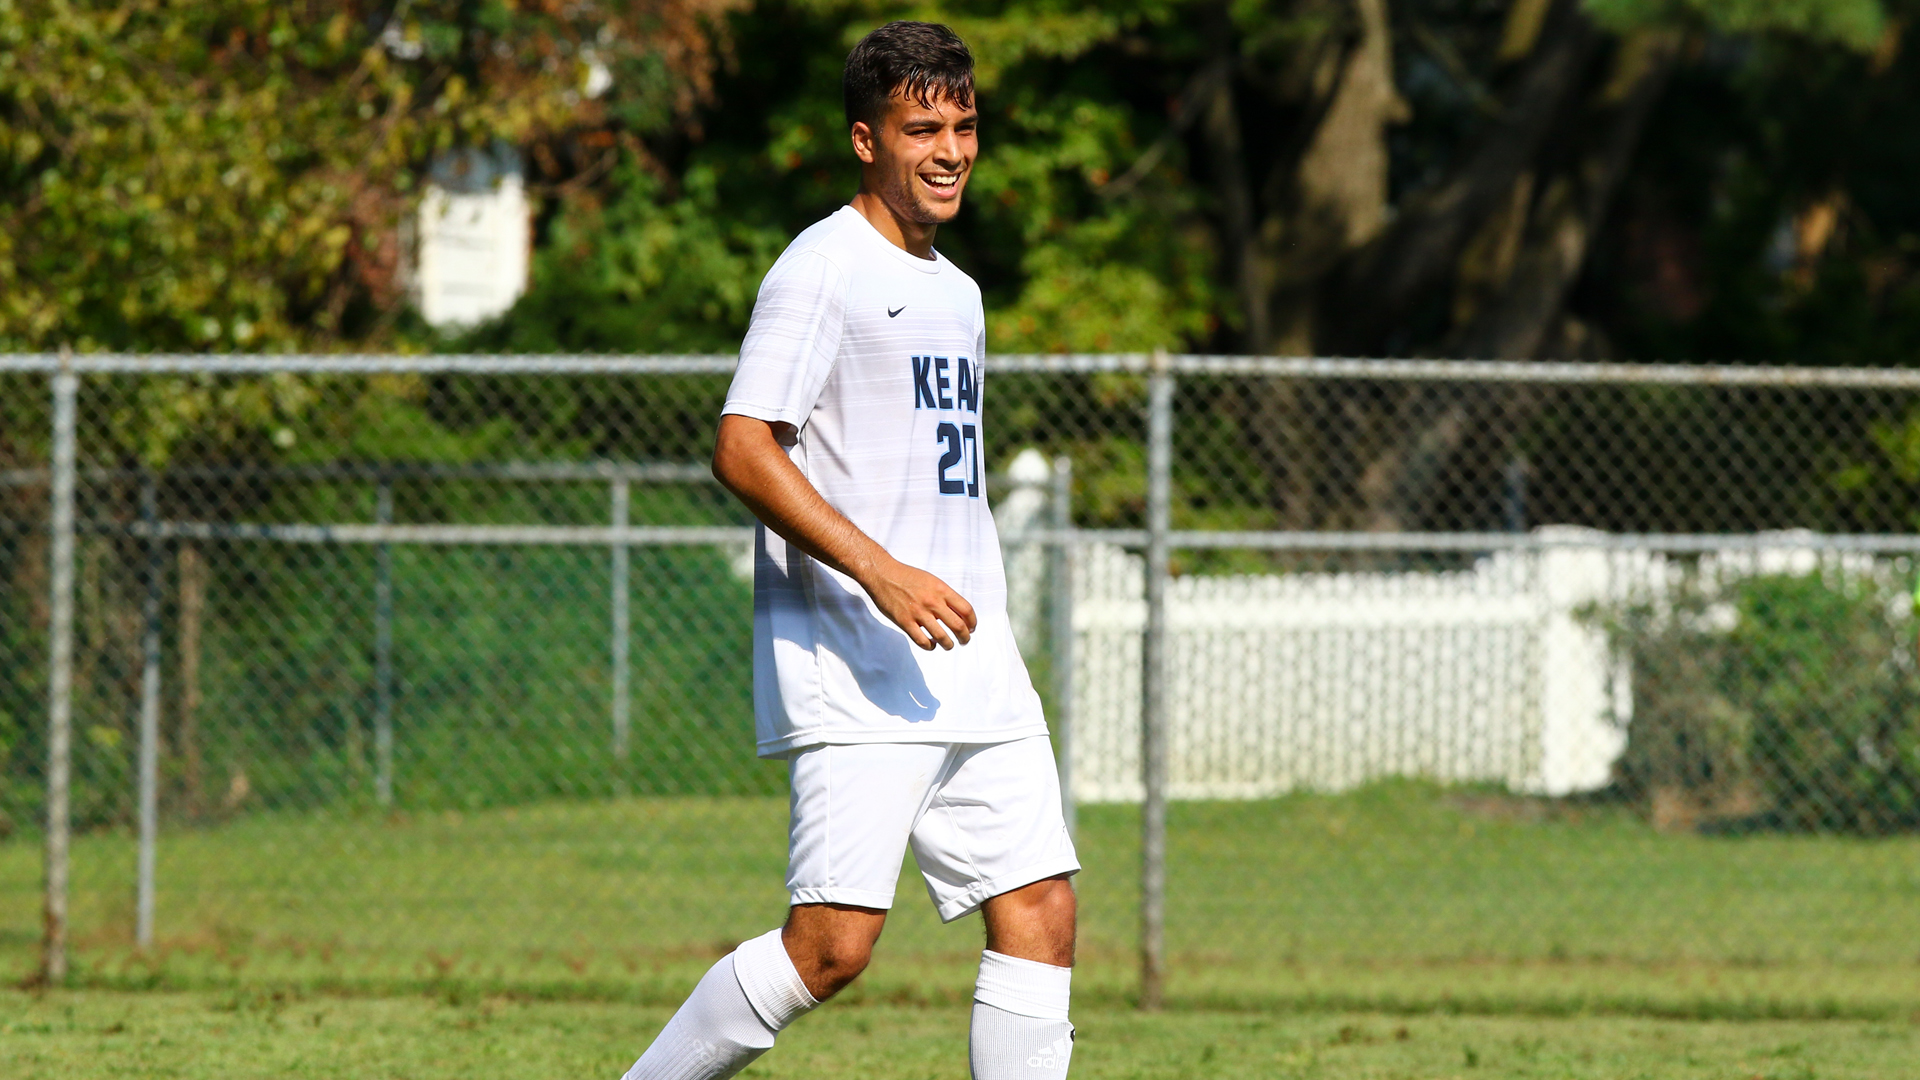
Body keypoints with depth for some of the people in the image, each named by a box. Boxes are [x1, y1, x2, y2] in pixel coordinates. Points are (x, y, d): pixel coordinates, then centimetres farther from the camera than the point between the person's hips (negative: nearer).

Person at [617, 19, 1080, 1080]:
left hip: (971, 672, 9)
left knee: (1040, 911, -1)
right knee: (833, 943, -15)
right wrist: (881, 572, -25)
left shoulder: (954, 292, 20)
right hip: (853, 675, -9)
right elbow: (741, 450, -17)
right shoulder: (824, 268, -7)